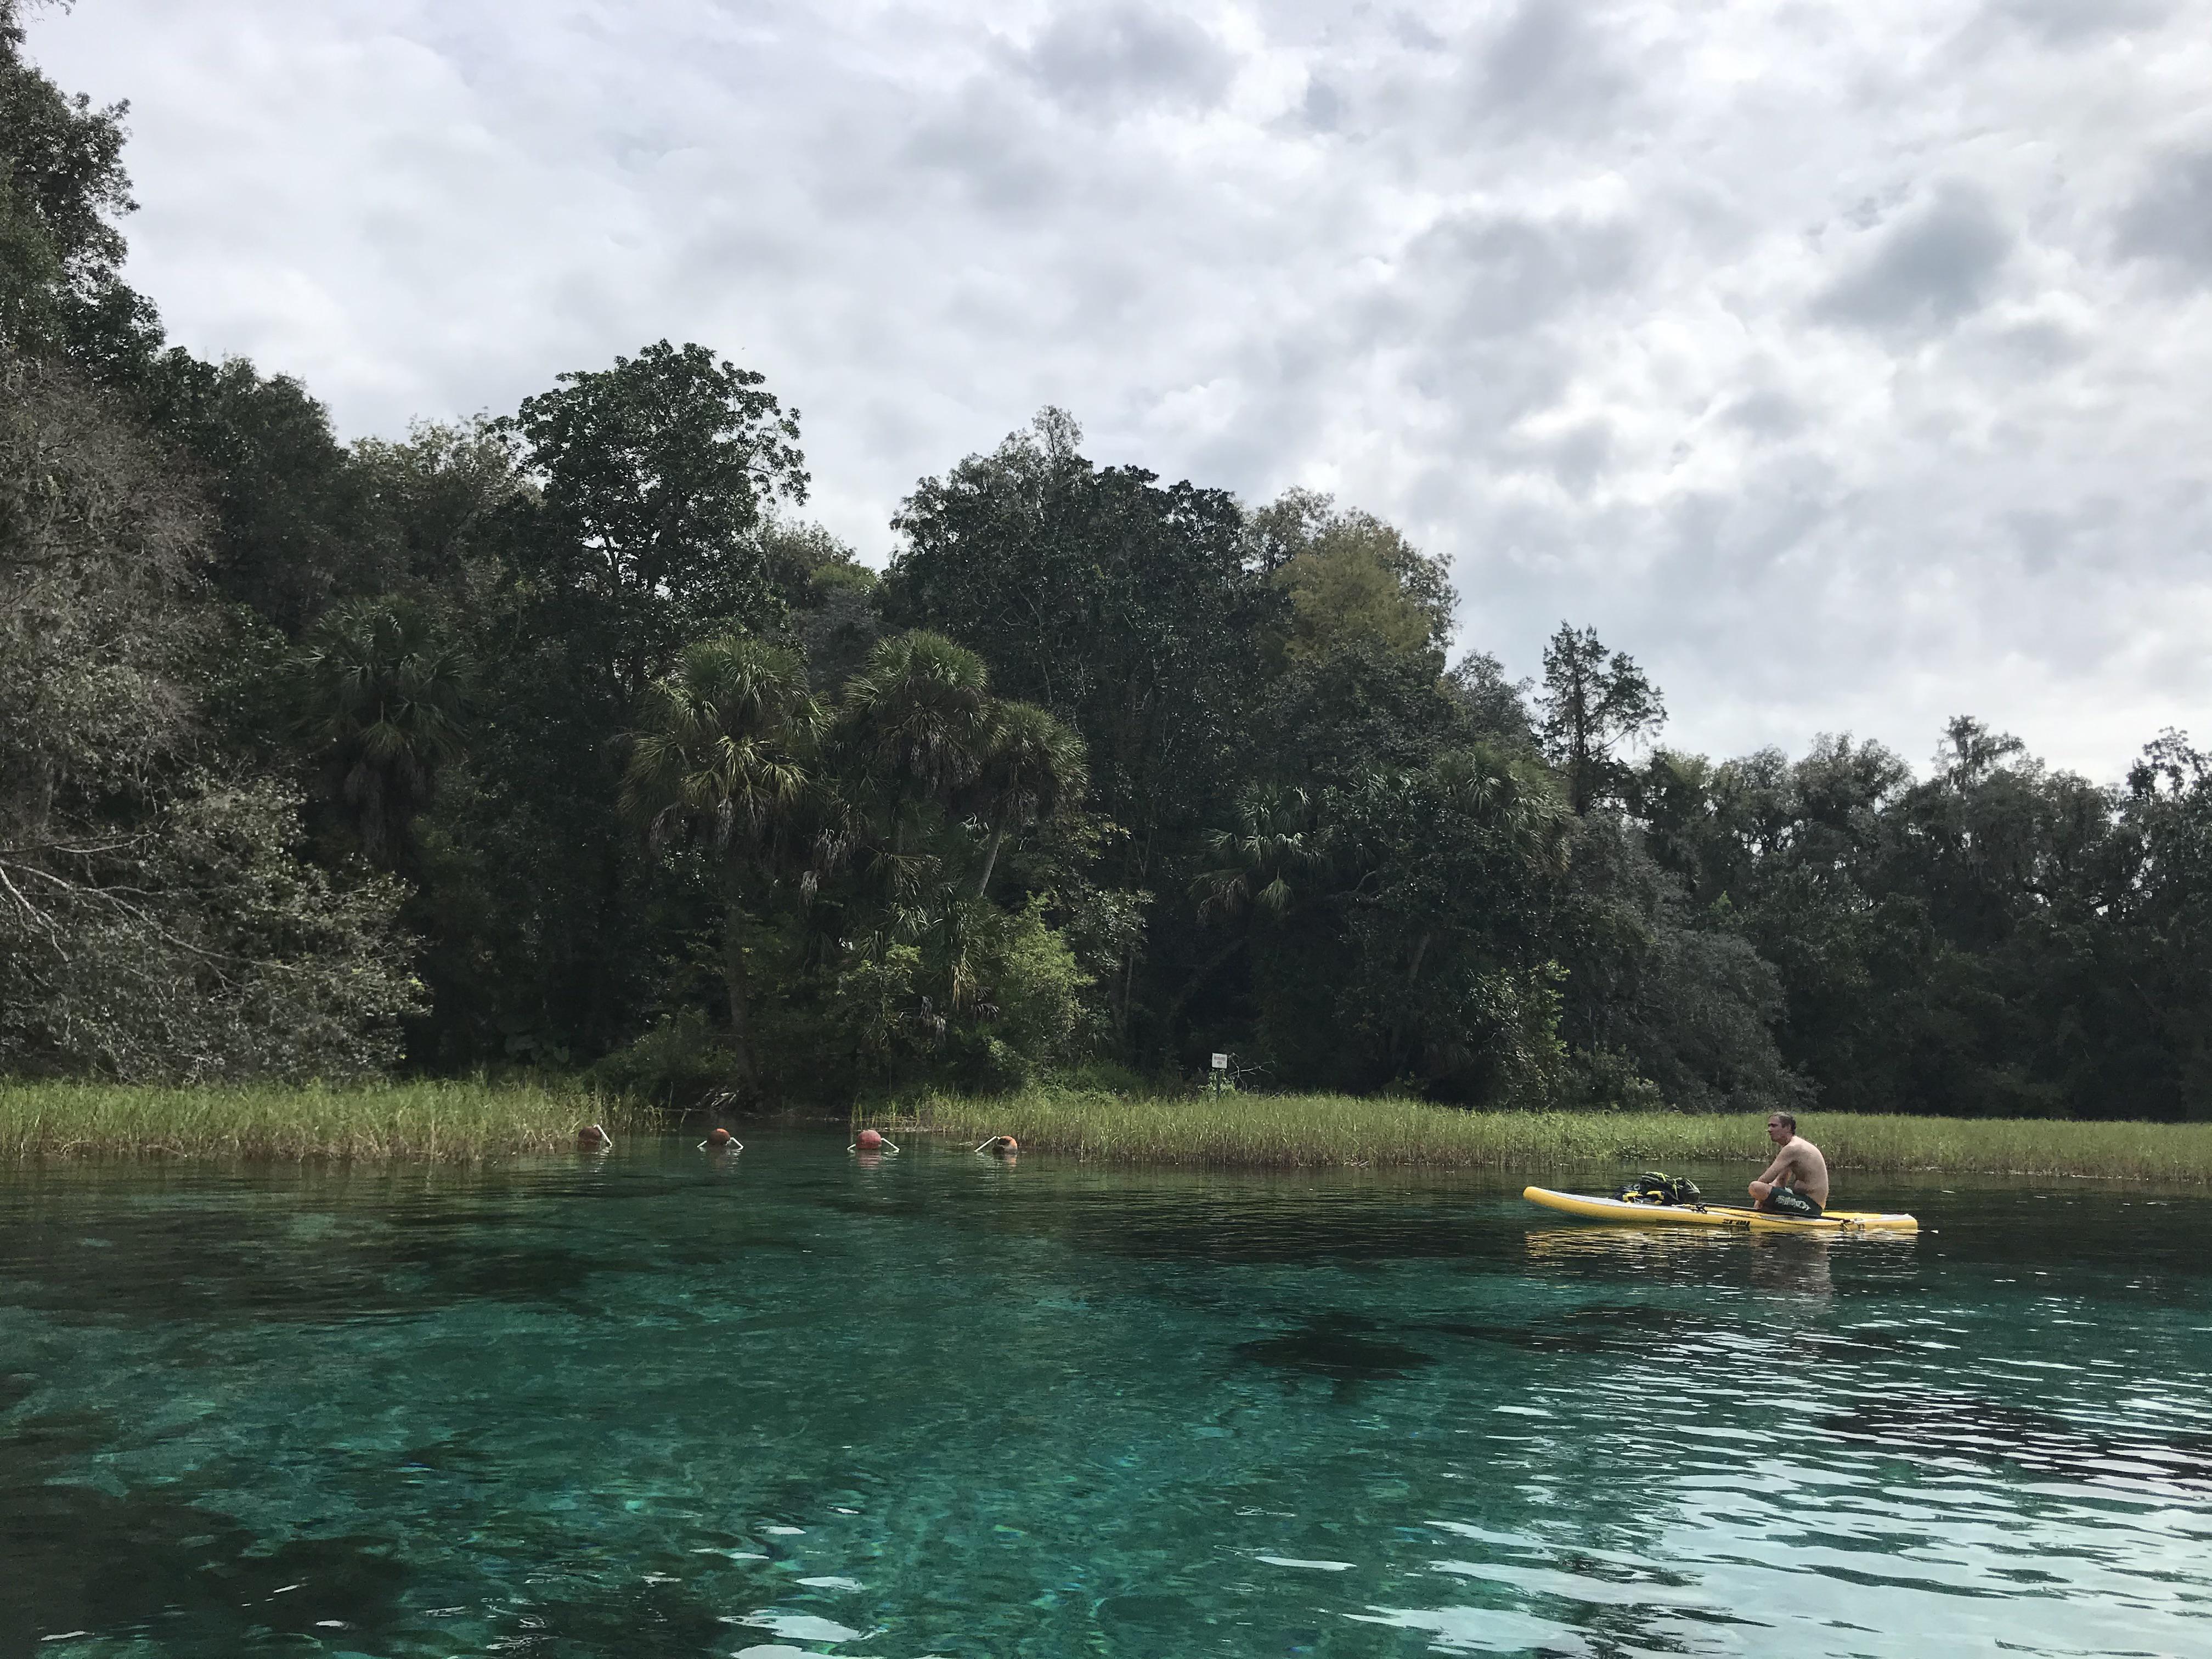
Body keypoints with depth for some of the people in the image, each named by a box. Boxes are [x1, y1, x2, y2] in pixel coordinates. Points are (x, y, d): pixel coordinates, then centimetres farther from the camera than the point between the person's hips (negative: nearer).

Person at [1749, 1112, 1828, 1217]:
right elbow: (1781, 1181, 18)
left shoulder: (1792, 1149, -17)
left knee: (1755, 1188, -25)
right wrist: (1760, 1198, 2)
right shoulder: (1796, 1145, 16)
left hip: (1809, 1207, -11)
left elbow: (1766, 1179, -20)